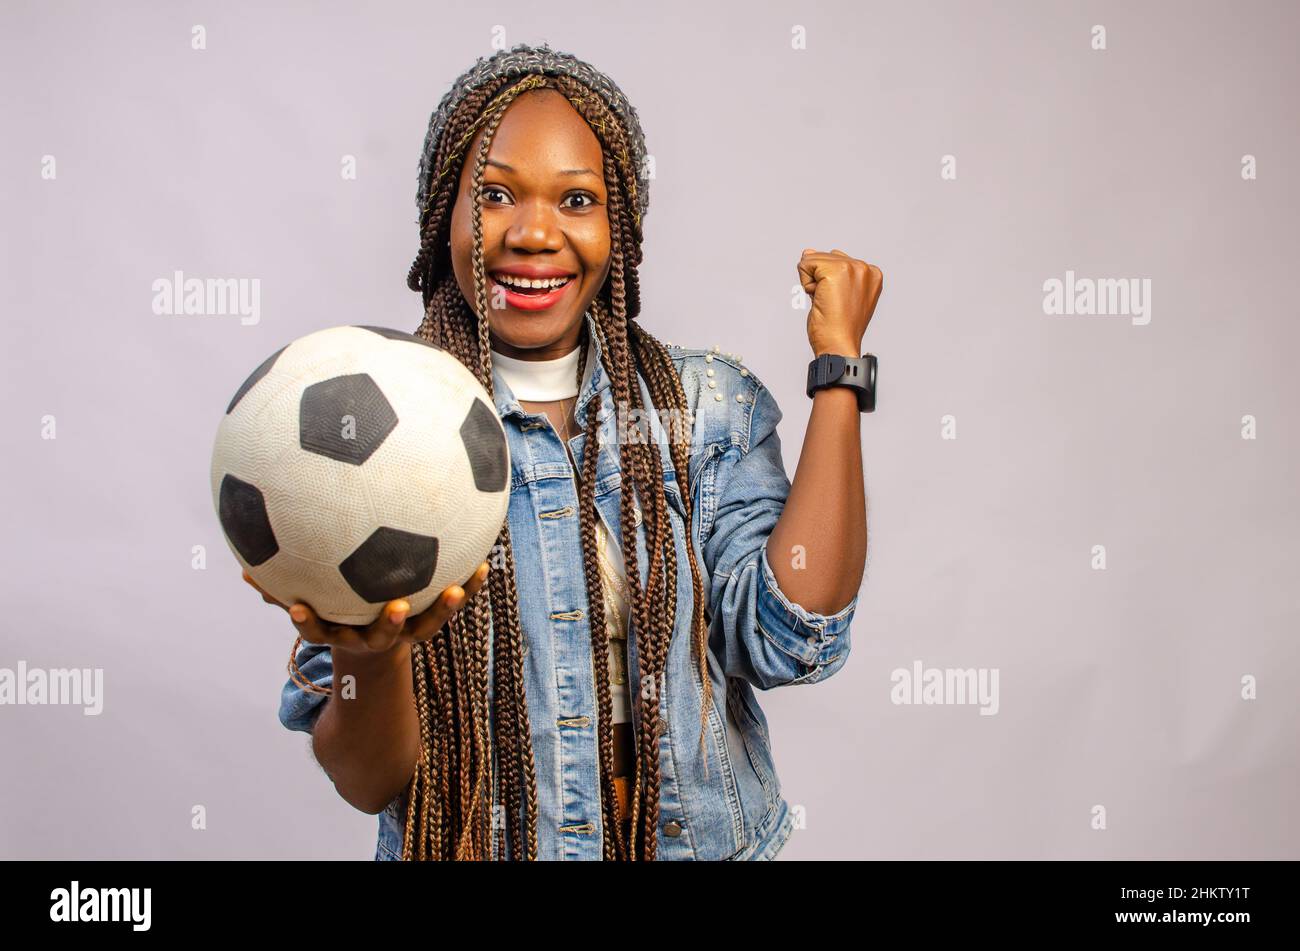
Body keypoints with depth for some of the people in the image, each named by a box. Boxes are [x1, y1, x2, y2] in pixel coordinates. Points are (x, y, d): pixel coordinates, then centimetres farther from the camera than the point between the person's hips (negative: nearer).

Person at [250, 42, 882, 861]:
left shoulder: (710, 406, -6)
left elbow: (791, 639, -20)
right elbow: (370, 782, -13)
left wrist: (840, 364, -17)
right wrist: (370, 660, -35)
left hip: (698, 839, 2)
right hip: (472, 845, -1)